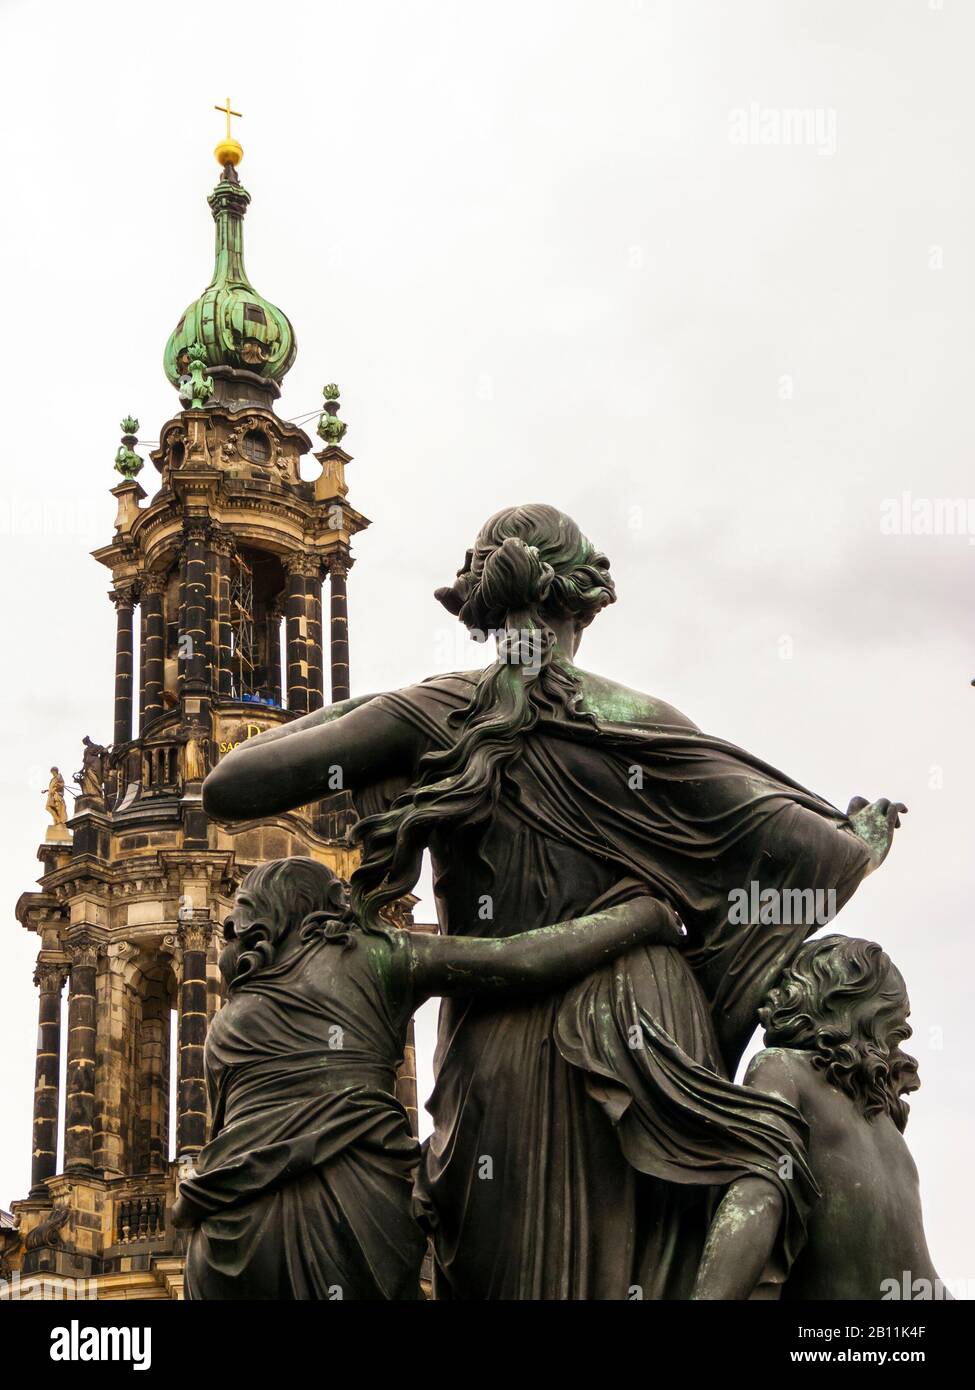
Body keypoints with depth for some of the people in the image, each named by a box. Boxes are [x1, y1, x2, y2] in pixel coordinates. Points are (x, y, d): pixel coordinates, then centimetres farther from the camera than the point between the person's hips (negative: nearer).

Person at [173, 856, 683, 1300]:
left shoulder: (225, 1027, 24)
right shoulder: (369, 956, 15)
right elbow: (528, 960, 6)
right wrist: (646, 912, 16)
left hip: (236, 1232, 2)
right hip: (361, 1210, -1)